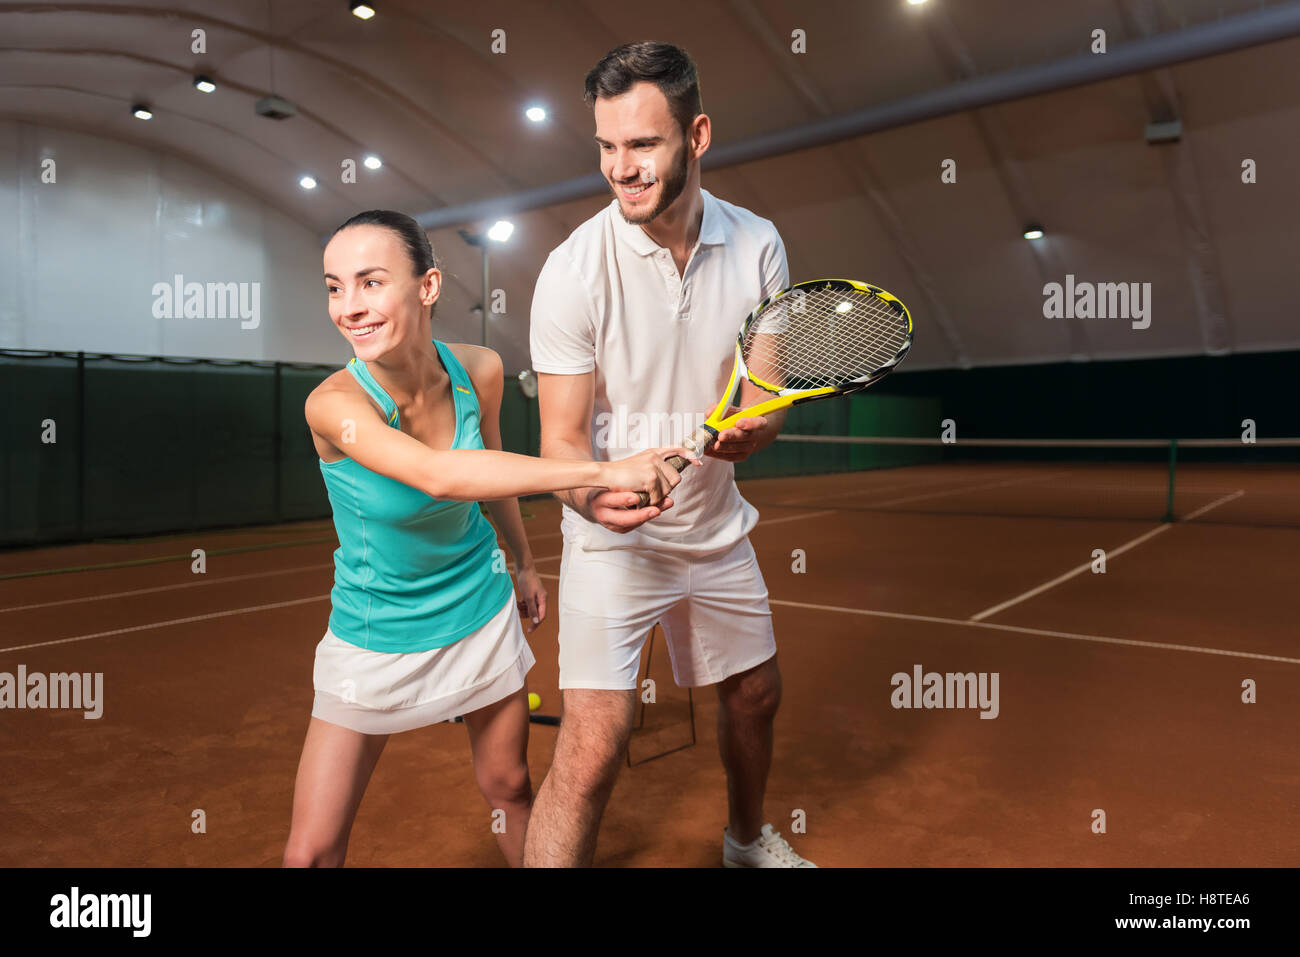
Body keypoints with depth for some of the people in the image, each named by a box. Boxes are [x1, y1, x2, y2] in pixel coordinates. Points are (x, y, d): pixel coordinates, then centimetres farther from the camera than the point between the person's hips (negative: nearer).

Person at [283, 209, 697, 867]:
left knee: (508, 789, 17)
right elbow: (439, 475, -44)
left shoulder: (480, 370, -13)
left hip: (480, 617, 3)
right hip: (374, 640, -3)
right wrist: (605, 472, -46)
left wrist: (523, 562, 17)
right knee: (311, 851, -1)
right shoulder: (333, 405, -27)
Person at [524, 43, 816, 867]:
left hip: (718, 528, 5)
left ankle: (748, 839, 51)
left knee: (756, 695, 20)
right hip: (614, 537, -4)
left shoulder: (758, 245, -5)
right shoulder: (575, 269, -17)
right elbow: (564, 438, -15)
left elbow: (767, 392, -1)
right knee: (592, 749, -15)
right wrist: (596, 495, -37)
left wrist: (749, 427, -24)